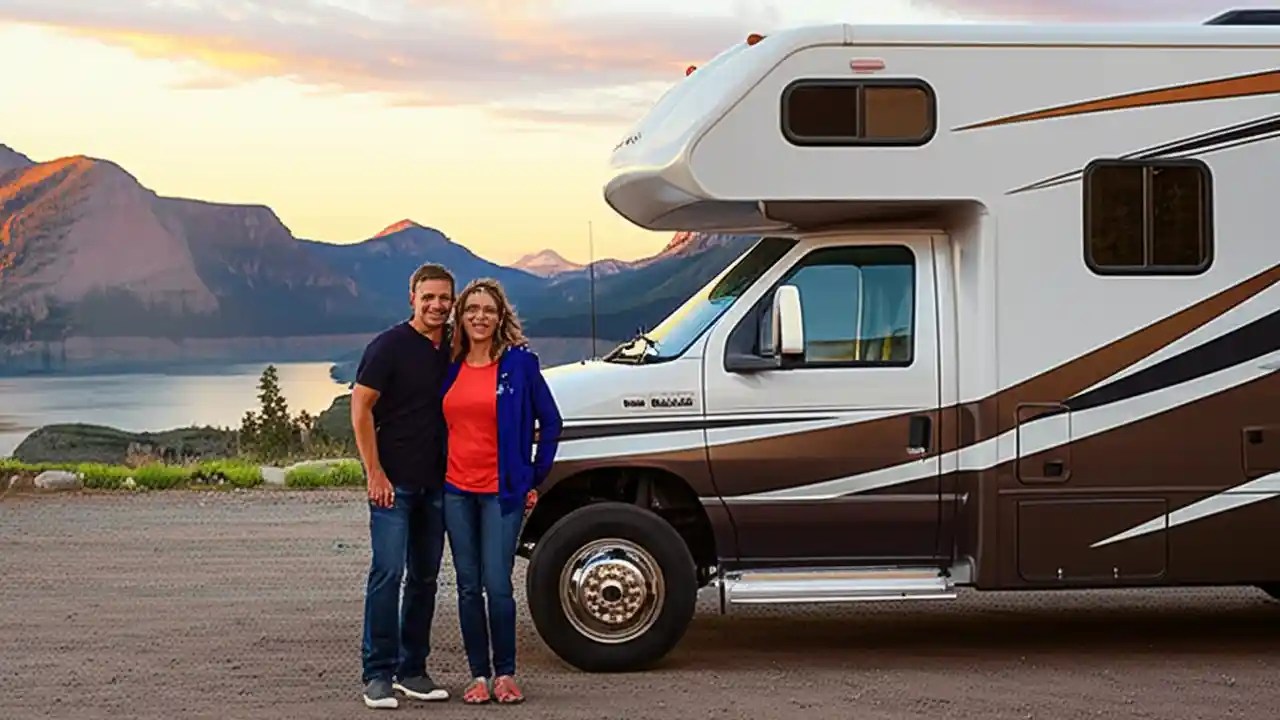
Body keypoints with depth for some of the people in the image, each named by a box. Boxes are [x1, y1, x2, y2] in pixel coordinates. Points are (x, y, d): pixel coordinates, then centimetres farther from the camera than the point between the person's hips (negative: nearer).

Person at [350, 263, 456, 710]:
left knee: (425, 577, 9)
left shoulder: (453, 351, 9)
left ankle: (412, 670, 17)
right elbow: (360, 408, -9)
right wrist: (375, 473, -14)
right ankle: (377, 674, -4)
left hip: (436, 483, 6)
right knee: (388, 572, -9)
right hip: (394, 482, -6)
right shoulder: (390, 346, -8)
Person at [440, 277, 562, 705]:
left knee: (497, 585, -9)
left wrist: (535, 478, 3)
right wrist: (435, 475, 9)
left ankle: (505, 673, 6)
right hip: (456, 491, 4)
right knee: (468, 587, 6)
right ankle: (478, 674, 15)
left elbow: (550, 421, 3)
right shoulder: (450, 367, 8)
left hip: (502, 491, -4)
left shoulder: (519, 363, -2)